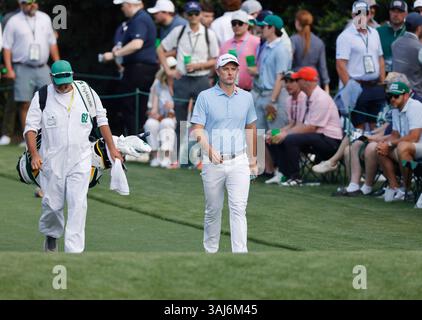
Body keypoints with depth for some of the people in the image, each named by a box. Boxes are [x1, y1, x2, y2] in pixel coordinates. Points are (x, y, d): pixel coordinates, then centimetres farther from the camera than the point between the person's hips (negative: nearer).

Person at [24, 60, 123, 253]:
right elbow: (31, 127, -4)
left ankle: (73, 251, -11)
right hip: (52, 161, 0)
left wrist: (112, 148, 7)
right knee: (52, 205, 6)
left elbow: (101, 120, 11)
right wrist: (34, 154, -18)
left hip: (80, 160, 0)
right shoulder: (42, 97, -2)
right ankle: (51, 235, 36)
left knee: (78, 205, -10)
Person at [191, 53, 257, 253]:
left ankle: (240, 255, -14)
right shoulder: (205, 97, -2)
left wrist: (253, 160, 16)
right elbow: (197, 129, -7)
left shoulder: (246, 97, 8)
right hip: (213, 163, -1)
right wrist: (209, 150, -24)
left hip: (239, 162, 1)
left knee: (239, 209, -9)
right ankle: (210, 250, 22)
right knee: (213, 210, 8)